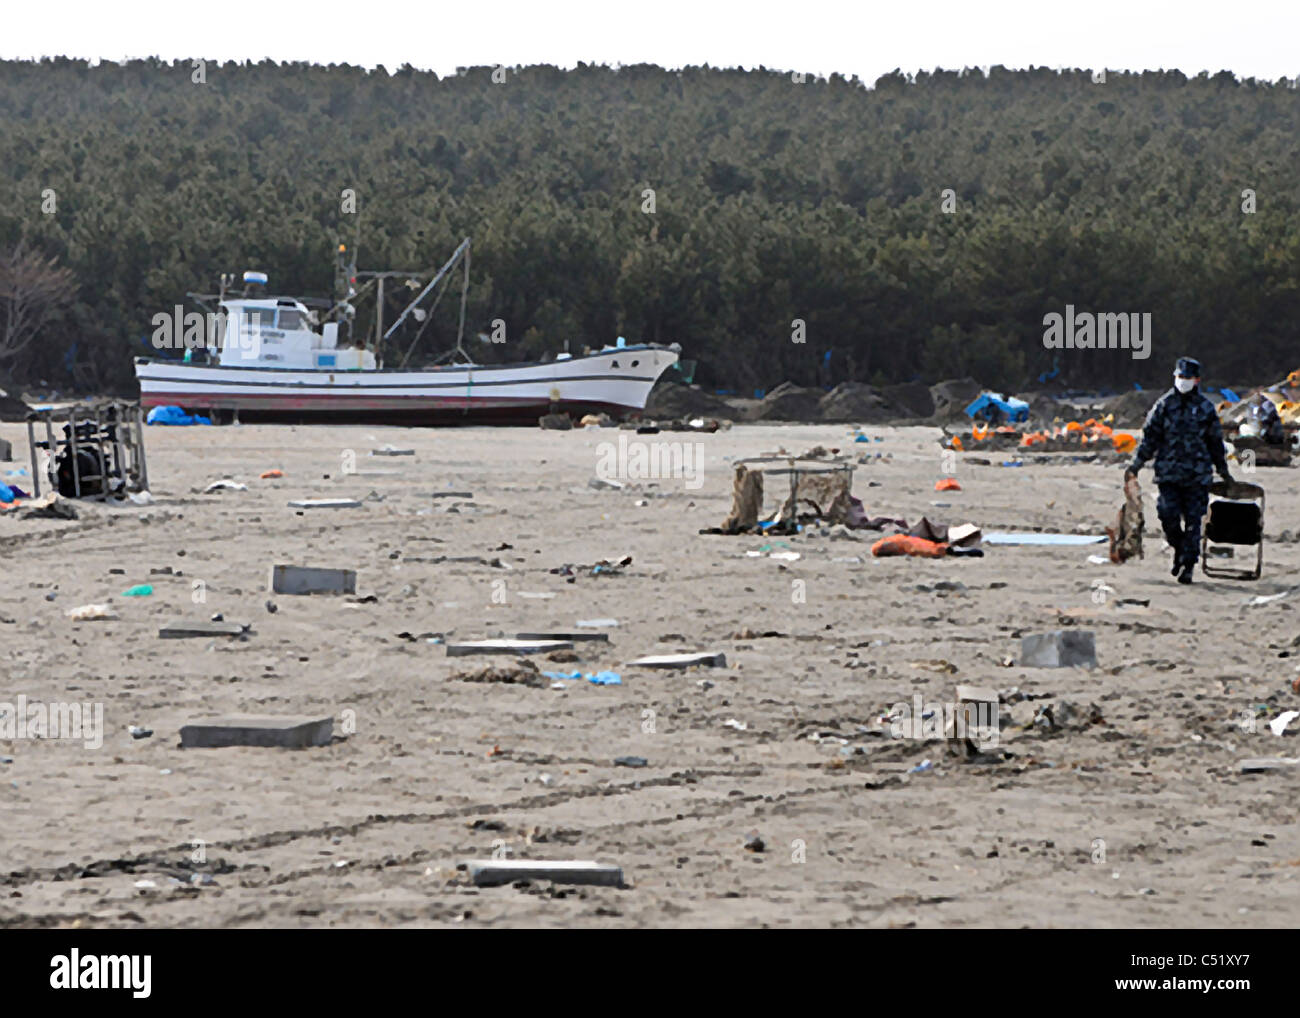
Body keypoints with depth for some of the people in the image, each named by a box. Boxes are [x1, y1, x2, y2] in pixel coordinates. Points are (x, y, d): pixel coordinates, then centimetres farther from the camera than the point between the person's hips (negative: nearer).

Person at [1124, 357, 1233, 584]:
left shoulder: (1205, 408, 6)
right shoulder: (1164, 405, 5)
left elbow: (1215, 442, 15)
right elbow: (1150, 437, 7)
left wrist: (1223, 471, 19)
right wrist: (1135, 466, 2)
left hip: (1197, 475, 0)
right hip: (1168, 471, 0)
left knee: (1192, 520, -3)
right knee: (1168, 515, -9)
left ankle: (1188, 565, 5)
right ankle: (1179, 548, 19)